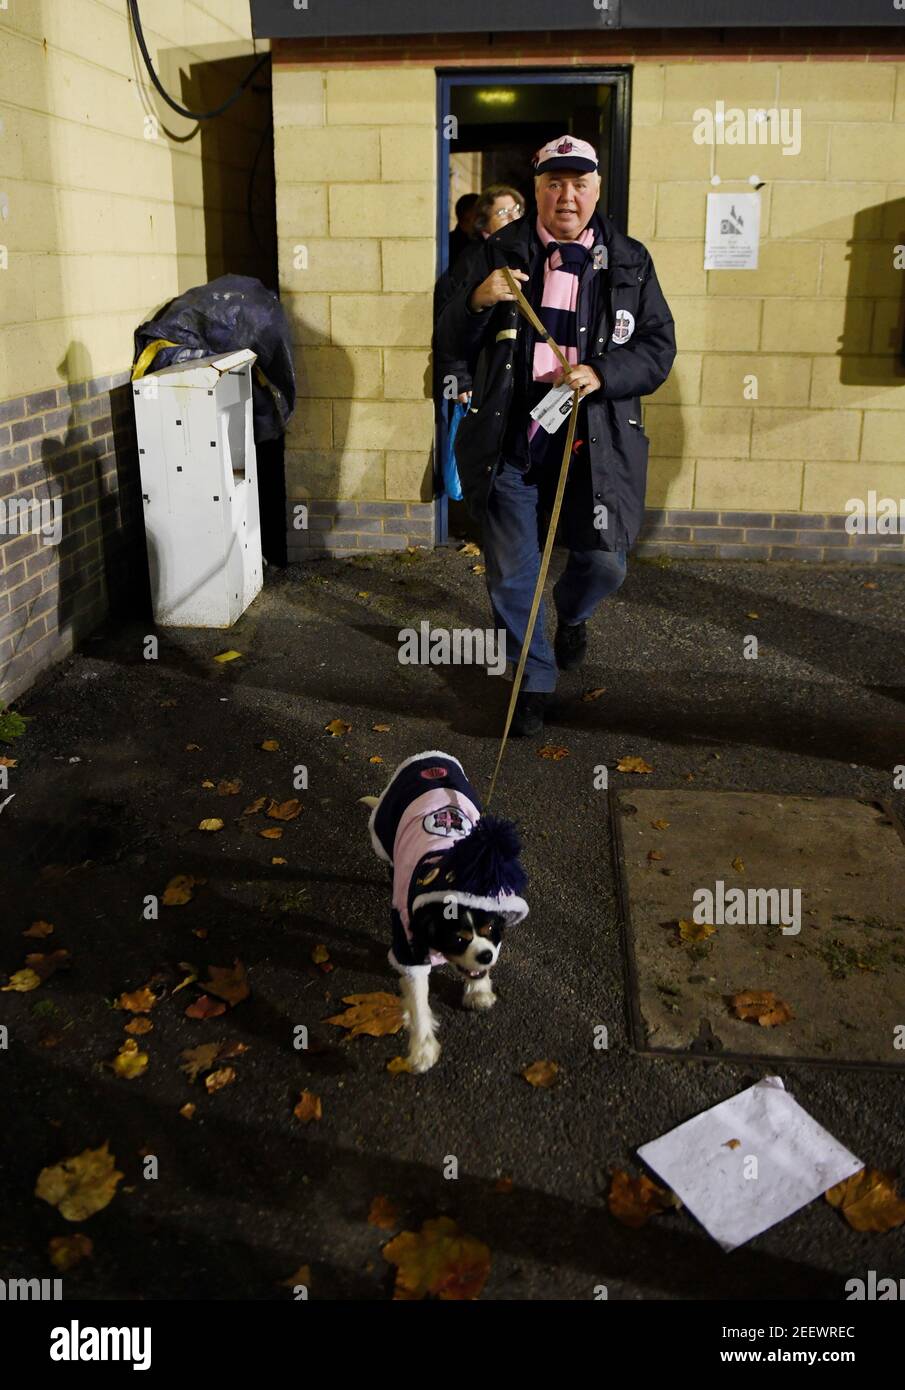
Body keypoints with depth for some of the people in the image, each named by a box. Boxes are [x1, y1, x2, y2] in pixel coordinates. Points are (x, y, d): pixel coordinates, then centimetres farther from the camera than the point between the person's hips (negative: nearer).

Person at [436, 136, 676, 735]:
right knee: (511, 577, 5)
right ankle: (535, 680, 27)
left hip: (593, 444, 0)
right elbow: (451, 346, 2)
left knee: (604, 563, 5)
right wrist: (477, 301, -20)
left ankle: (571, 613, 43)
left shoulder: (630, 262, 3)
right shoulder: (501, 254, 3)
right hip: (510, 443, 0)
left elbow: (659, 349, 1)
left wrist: (601, 374, -18)